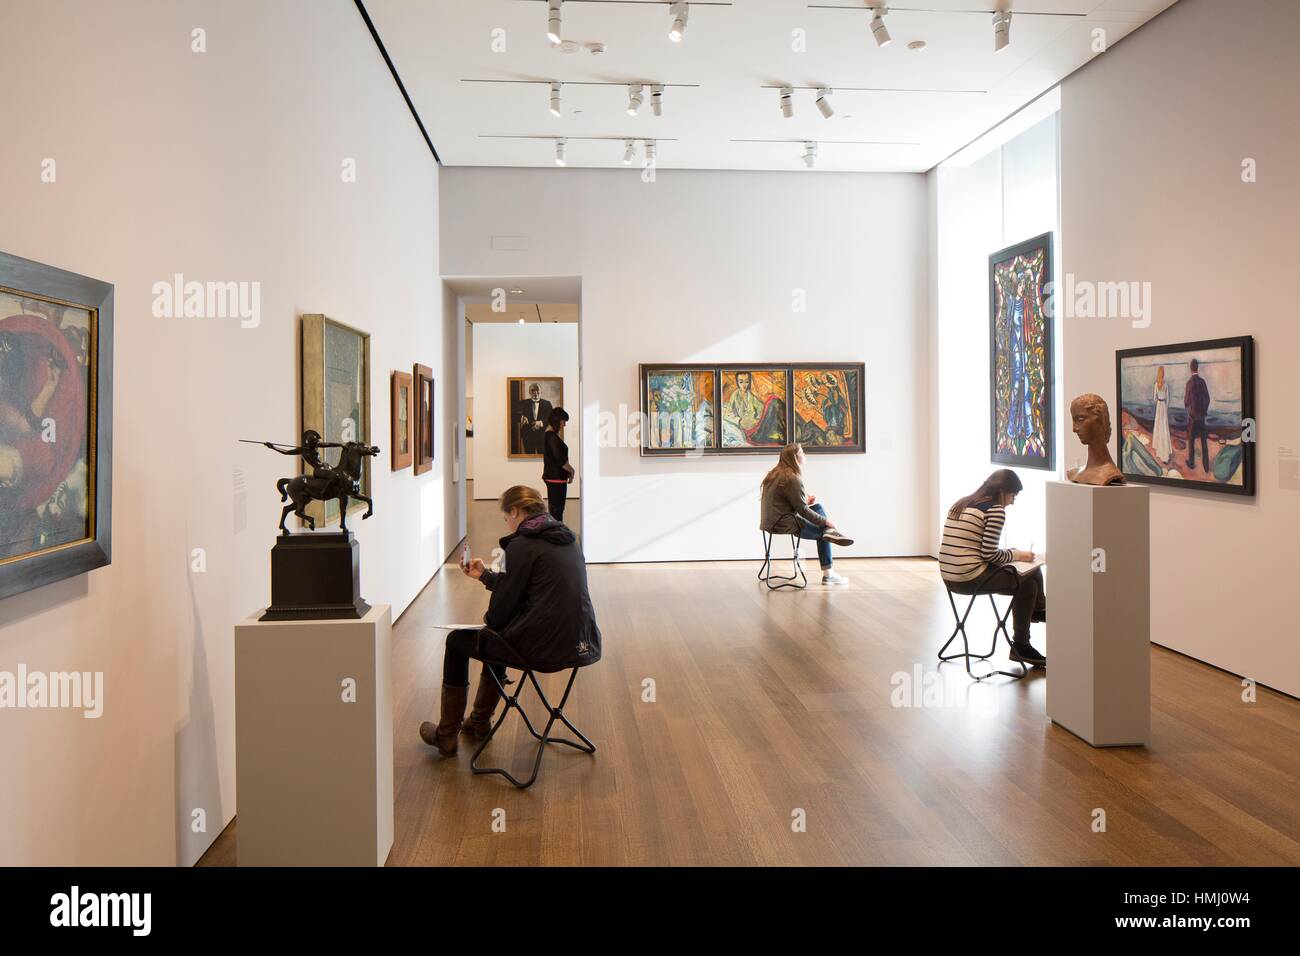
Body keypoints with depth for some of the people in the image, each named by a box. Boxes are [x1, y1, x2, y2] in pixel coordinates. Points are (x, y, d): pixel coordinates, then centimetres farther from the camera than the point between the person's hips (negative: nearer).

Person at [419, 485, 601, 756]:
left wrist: (489, 619, 14)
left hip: (545, 648, -8)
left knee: (457, 641, 15)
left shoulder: (522, 545, -13)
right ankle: (480, 720, 50)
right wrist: (485, 576, 32)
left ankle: (446, 735, 26)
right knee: (498, 633, 35)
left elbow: (505, 604, -9)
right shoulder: (566, 538, 12)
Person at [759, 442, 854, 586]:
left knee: (818, 507, 17)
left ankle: (830, 532, -2)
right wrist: (825, 521, -7)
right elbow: (802, 510, -17)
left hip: (771, 521, 9)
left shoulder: (774, 474, 11)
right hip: (784, 524, -9)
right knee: (821, 534, 6)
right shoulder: (792, 479, -19)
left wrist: (805, 500, 10)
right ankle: (828, 574, 7)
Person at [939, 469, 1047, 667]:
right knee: (1029, 579, 10)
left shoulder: (961, 504, 16)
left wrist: (1012, 555, 20)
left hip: (950, 577, 9)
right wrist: (1017, 555, 4)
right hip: (971, 579, -9)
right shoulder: (995, 509, -9)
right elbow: (990, 554, -14)